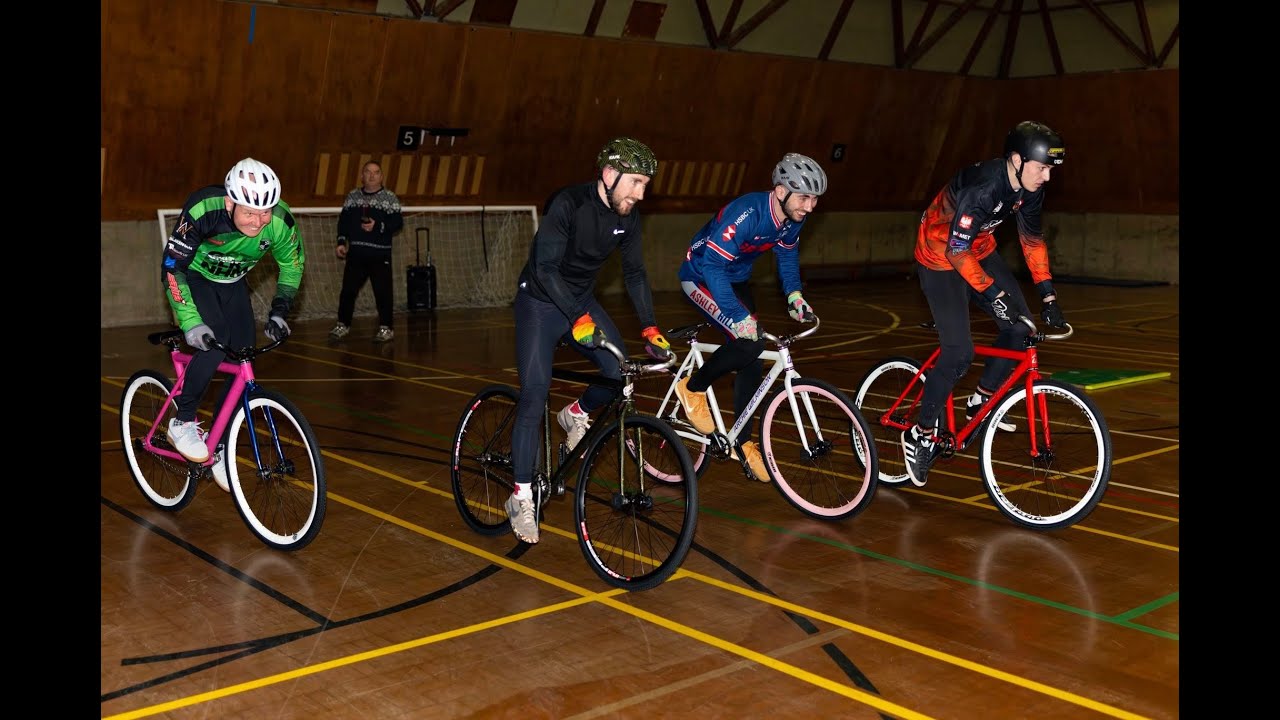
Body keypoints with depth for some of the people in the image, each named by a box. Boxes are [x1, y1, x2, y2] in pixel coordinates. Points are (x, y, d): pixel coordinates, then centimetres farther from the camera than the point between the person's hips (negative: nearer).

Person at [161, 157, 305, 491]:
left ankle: (219, 448, 12)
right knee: (214, 345, -28)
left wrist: (279, 311, -11)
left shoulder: (281, 221, -27)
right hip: (193, 277, -4)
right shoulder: (203, 210, -38)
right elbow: (171, 266, -30)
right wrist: (191, 322, -37)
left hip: (232, 283, 4)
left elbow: (292, 263, -5)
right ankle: (182, 422, -7)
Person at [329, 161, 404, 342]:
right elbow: (343, 220, 15)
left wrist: (377, 226, -20)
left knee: (383, 291, -4)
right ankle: (343, 325, 21)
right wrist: (341, 242, 6)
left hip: (380, 254, -4)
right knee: (348, 289, 7)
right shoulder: (352, 196, 12)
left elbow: (398, 223, -7)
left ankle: (385, 328, 5)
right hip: (355, 252, 4)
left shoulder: (389, 198, 0)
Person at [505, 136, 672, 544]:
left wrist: (649, 327, -8)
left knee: (621, 373, -10)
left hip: (582, 300, 6)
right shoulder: (569, 204, -26)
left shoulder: (627, 216, -7)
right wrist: (578, 319, -43)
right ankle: (522, 498, -4)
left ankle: (576, 415, 22)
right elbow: (545, 268, -32)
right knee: (534, 398, -13)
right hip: (541, 302, -6)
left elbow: (634, 273, 2)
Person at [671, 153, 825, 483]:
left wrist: (794, 294, -4)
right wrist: (739, 316, -39)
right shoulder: (747, 214, -35)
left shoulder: (792, 218, -10)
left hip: (735, 279, 8)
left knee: (753, 363, 2)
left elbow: (787, 254, 11)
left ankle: (744, 442, 15)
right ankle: (693, 387, -3)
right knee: (749, 342, -27)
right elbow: (712, 265, -36)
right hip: (700, 277, -8)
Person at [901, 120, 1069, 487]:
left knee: (1020, 326, 1)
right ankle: (920, 435, 2)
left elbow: (1032, 238, 3)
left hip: (979, 251, 8)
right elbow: (957, 253, -31)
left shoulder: (1028, 187, -10)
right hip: (941, 257, -8)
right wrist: (994, 295, -32)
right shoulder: (980, 189, -34)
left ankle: (980, 401, 20)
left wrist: (1048, 295, 1)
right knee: (959, 352, -14)